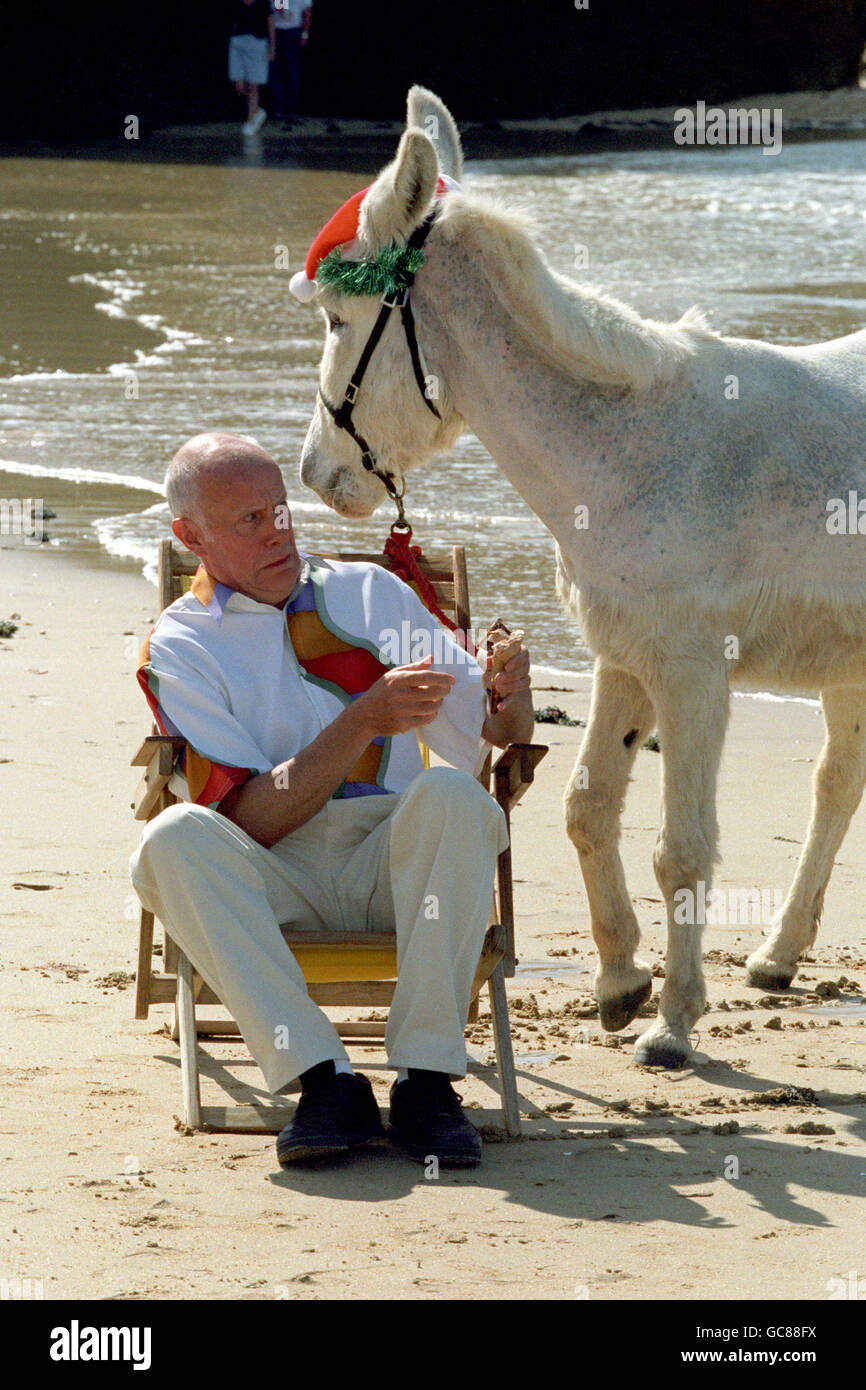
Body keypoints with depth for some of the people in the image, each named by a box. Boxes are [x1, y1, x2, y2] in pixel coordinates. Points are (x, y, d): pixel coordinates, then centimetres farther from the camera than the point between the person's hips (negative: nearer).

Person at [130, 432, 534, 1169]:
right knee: (176, 837, -32)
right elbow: (249, 819, -7)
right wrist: (365, 719, -17)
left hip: (396, 860, 1)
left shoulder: (370, 593, 13)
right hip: (275, 883, -1)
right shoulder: (178, 646, 5)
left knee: (449, 793, -31)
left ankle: (426, 1077, -29)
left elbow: (489, 741, 13)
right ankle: (324, 1080, -33)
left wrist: (512, 700, -12)